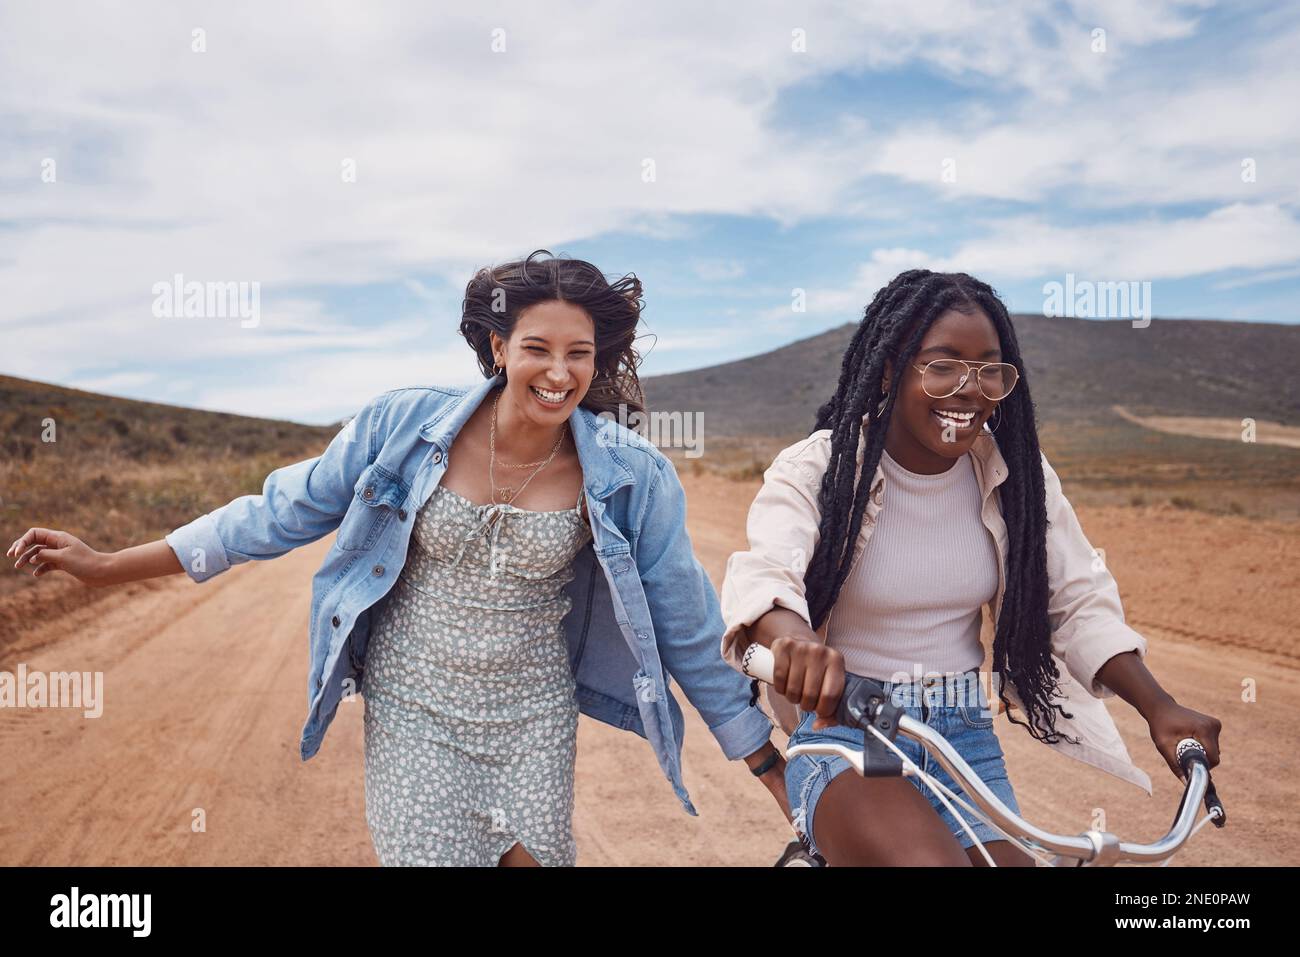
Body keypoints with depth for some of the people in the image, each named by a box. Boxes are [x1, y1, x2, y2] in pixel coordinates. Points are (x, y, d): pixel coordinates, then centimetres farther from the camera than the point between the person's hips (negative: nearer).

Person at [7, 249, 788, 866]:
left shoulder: (629, 478, -13)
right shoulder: (407, 427, -12)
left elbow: (686, 625, -4)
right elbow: (287, 510, -1)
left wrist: (771, 767, 0)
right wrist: (109, 567, 2)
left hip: (533, 716, 1)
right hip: (413, 707, 0)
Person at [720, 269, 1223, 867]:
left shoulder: (1016, 474, 1)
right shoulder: (817, 470, -12)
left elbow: (1079, 603, 3)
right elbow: (763, 573, -29)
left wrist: (1158, 707, -11)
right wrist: (792, 639, -52)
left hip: (966, 738, 5)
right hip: (843, 733, -5)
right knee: (933, 856, -31)